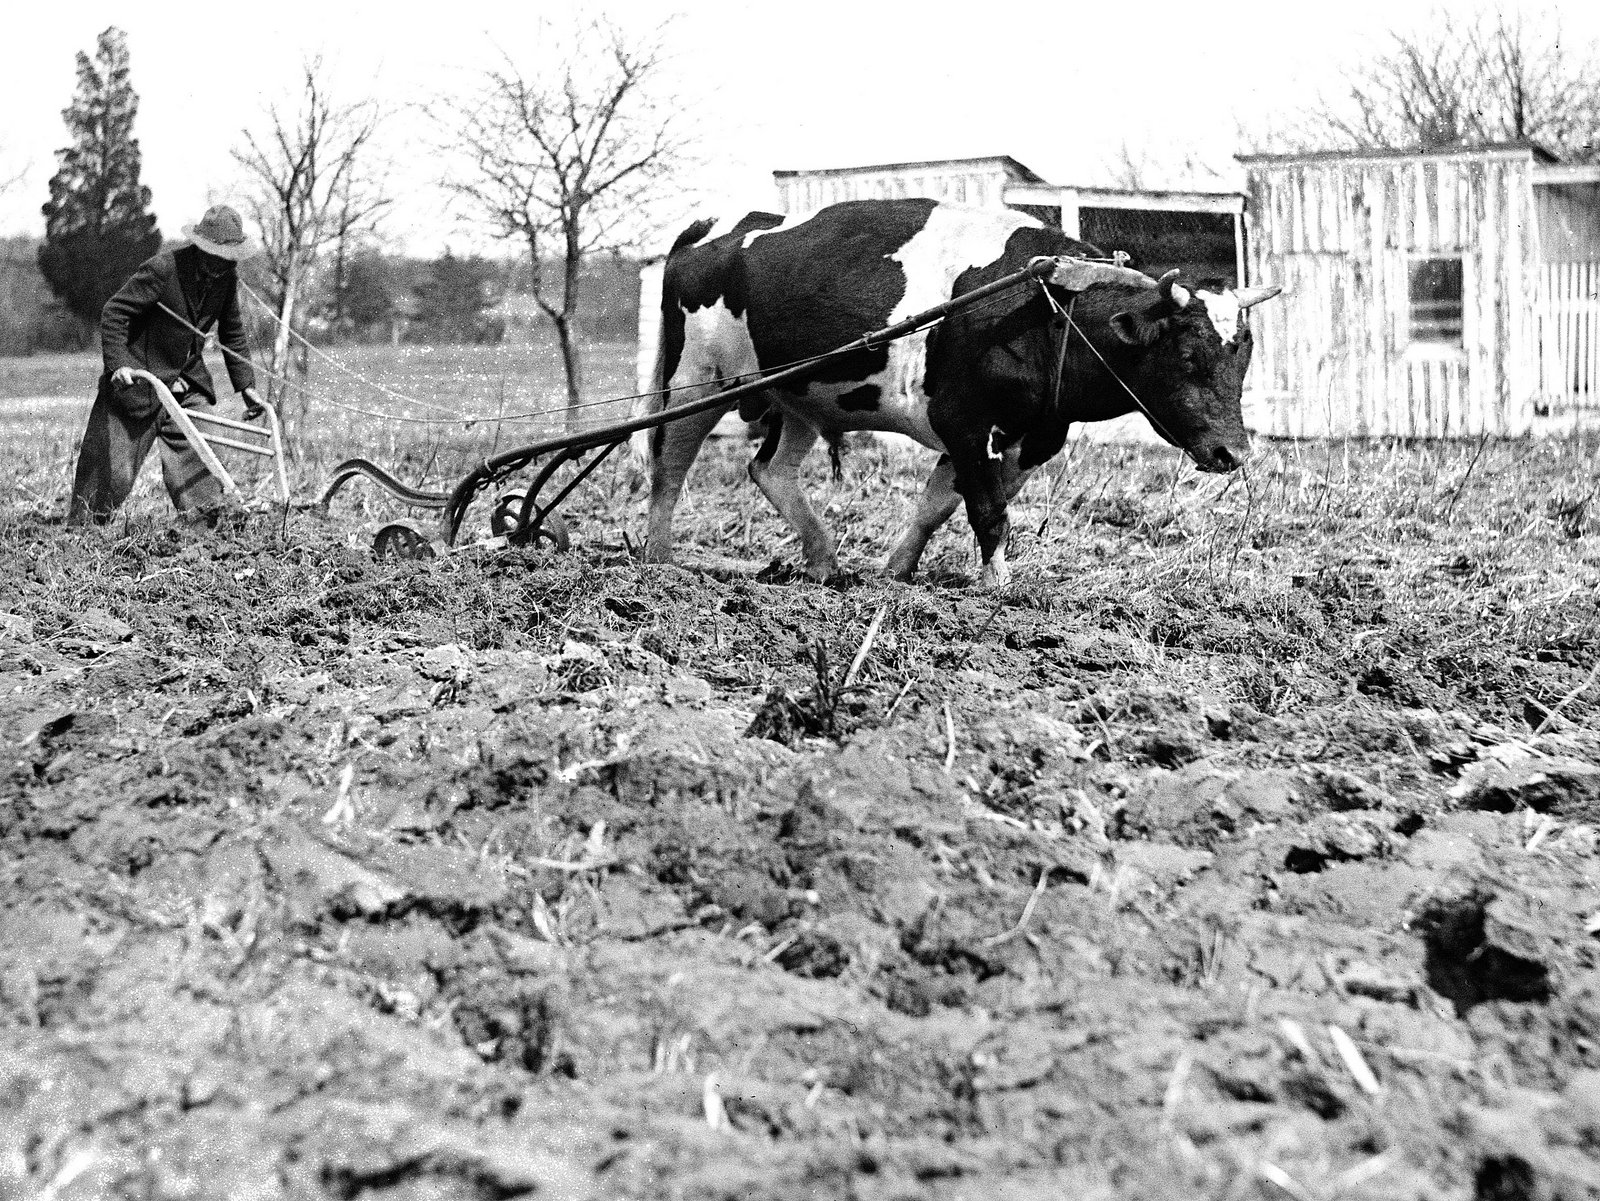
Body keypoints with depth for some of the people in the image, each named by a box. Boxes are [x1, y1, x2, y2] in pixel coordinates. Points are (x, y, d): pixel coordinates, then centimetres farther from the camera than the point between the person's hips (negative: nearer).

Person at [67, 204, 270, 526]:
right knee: (113, 469, -2)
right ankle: (80, 526, 12)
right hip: (138, 381, -6)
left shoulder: (227, 276, 0)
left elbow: (232, 333, 12)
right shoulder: (161, 269, -20)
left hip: (188, 384, 6)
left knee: (196, 462, -3)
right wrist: (118, 363, -30)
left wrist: (246, 385, 7)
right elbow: (114, 312, -18)